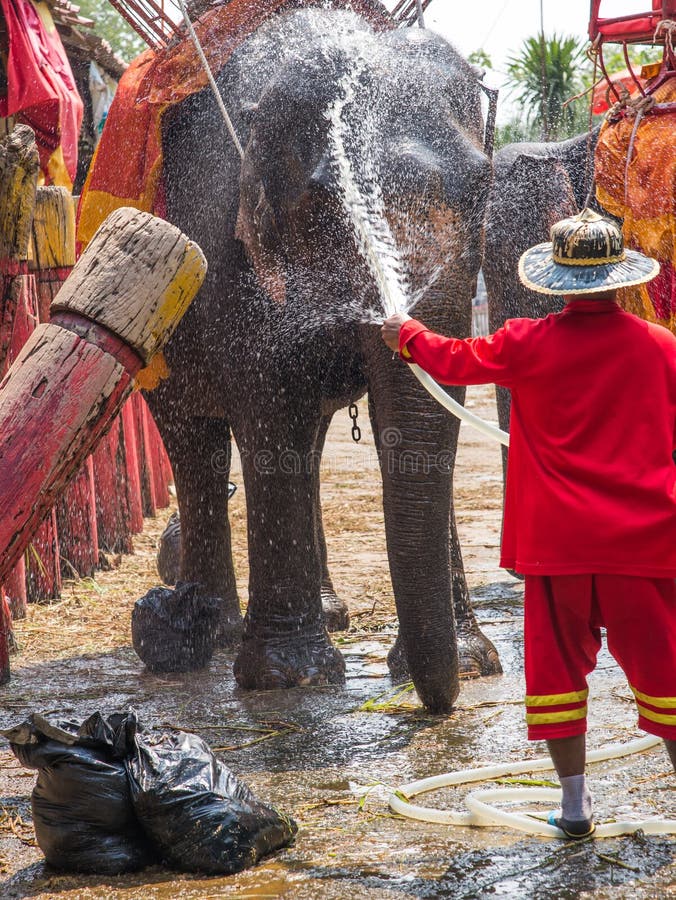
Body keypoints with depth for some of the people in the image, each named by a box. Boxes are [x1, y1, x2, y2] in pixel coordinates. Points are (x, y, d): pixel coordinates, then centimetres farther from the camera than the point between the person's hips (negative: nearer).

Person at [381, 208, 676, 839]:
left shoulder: (529, 345, -4)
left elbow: (455, 361, 12)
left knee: (557, 662, 9)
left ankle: (574, 802, 10)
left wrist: (407, 335, 31)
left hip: (556, 541, 0)